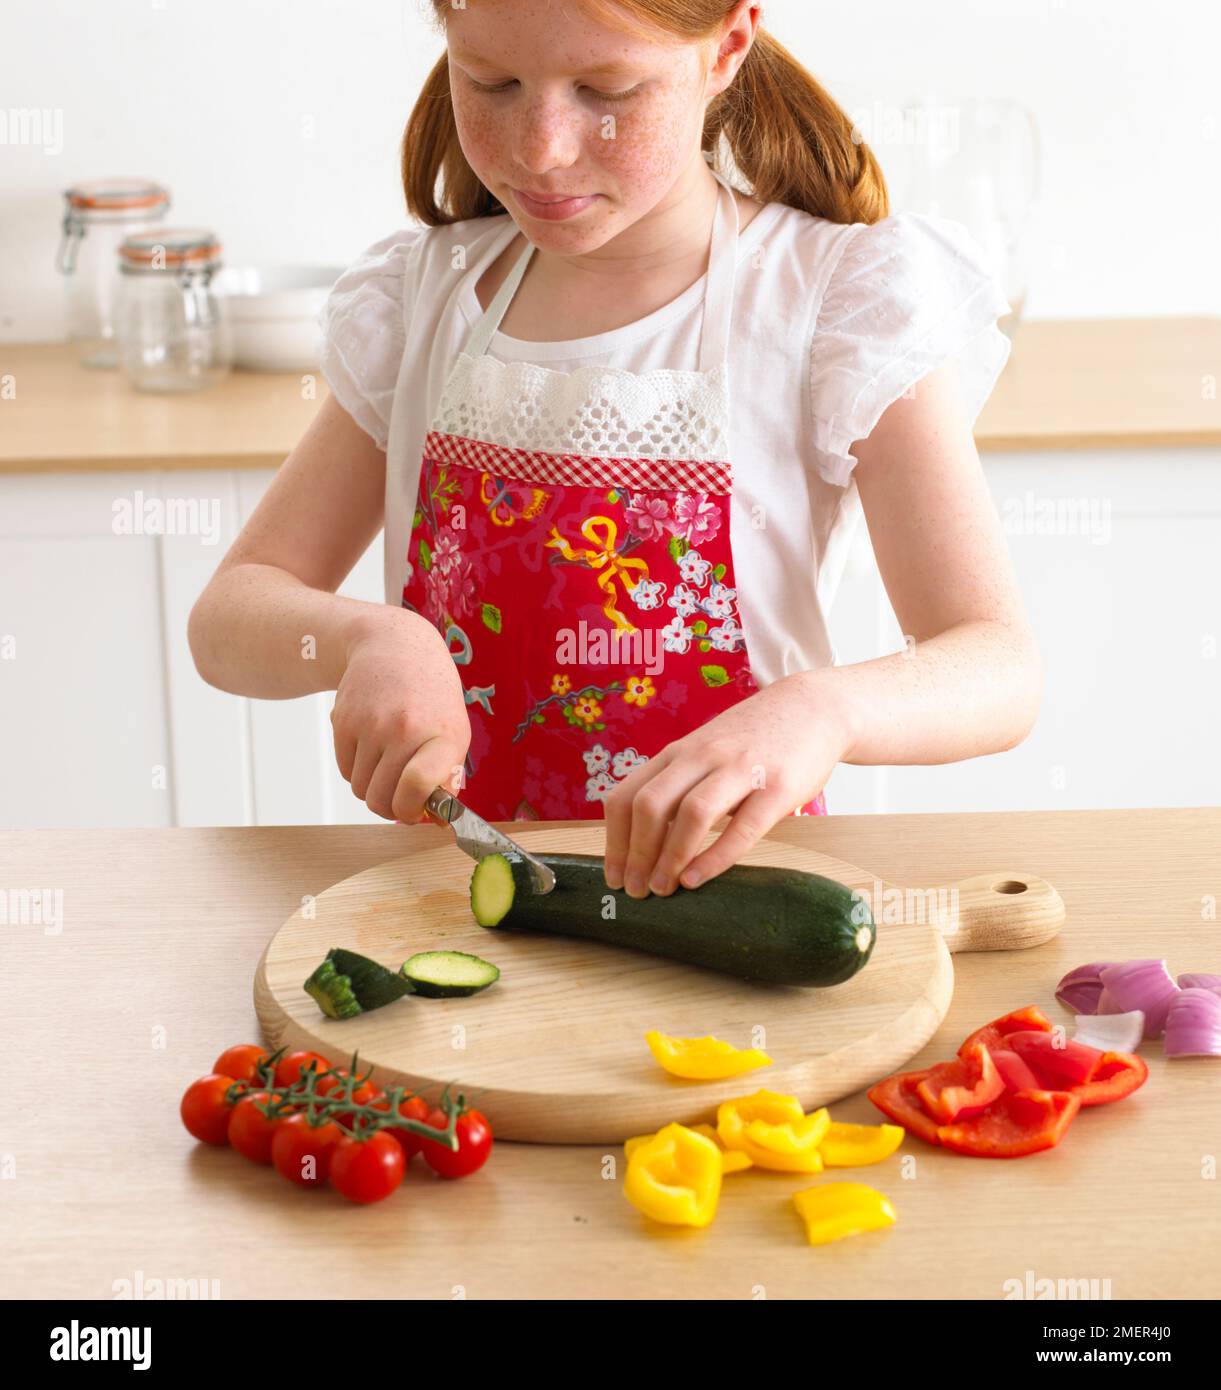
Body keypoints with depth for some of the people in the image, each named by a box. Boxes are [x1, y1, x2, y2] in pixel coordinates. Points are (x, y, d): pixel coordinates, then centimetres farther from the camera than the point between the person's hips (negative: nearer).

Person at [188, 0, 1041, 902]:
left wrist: (820, 710, -36)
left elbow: (1001, 666, -14)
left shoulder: (841, 301, -6)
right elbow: (230, 619, 4)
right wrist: (363, 638, -19)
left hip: (724, 888, -2)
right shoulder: (422, 300, 6)